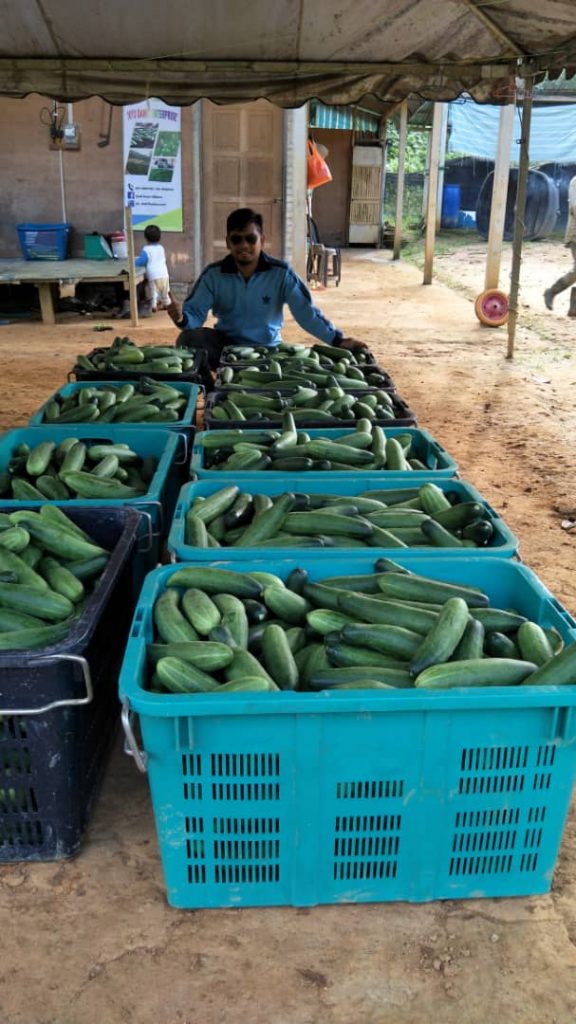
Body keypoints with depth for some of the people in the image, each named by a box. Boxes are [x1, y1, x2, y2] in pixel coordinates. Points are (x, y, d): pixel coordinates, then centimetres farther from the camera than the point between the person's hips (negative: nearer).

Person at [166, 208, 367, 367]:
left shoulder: (281, 273, -12)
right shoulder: (213, 274, -8)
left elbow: (306, 312, -15)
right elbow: (196, 312, -11)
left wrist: (338, 340, -26)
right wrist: (181, 317, -37)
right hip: (225, 343, 1)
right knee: (188, 339, -24)